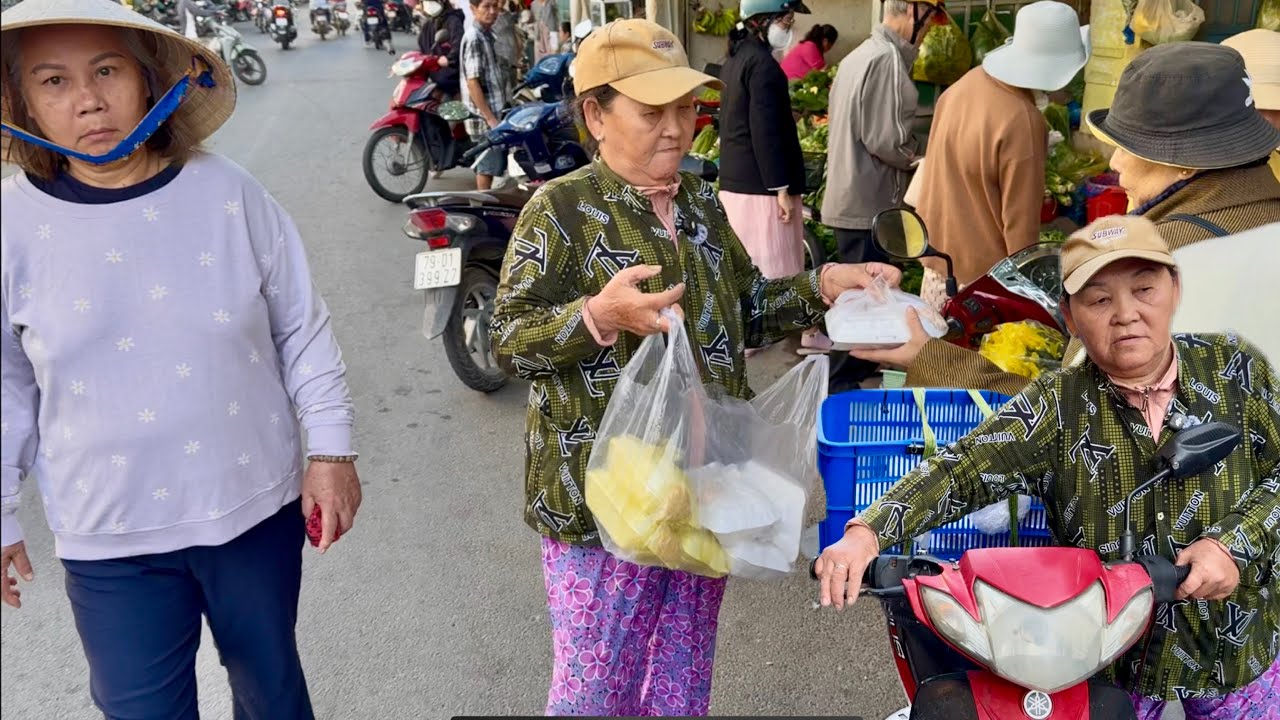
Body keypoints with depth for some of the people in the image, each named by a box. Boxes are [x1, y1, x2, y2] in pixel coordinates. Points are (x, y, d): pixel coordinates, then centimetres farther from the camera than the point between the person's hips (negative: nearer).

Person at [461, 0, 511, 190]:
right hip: (484, 116, -9)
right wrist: (490, 118, -22)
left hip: (495, 111, 9)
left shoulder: (487, 35, 13)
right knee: (488, 166, -4)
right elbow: (472, 82, -20)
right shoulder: (474, 38, -15)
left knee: (494, 165, 15)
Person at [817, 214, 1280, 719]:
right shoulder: (1057, 406, -11)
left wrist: (1234, 544, -21)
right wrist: (867, 533, -35)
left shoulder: (1235, 369, -6)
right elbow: (963, 468, -21)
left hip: (1238, 644, 2)